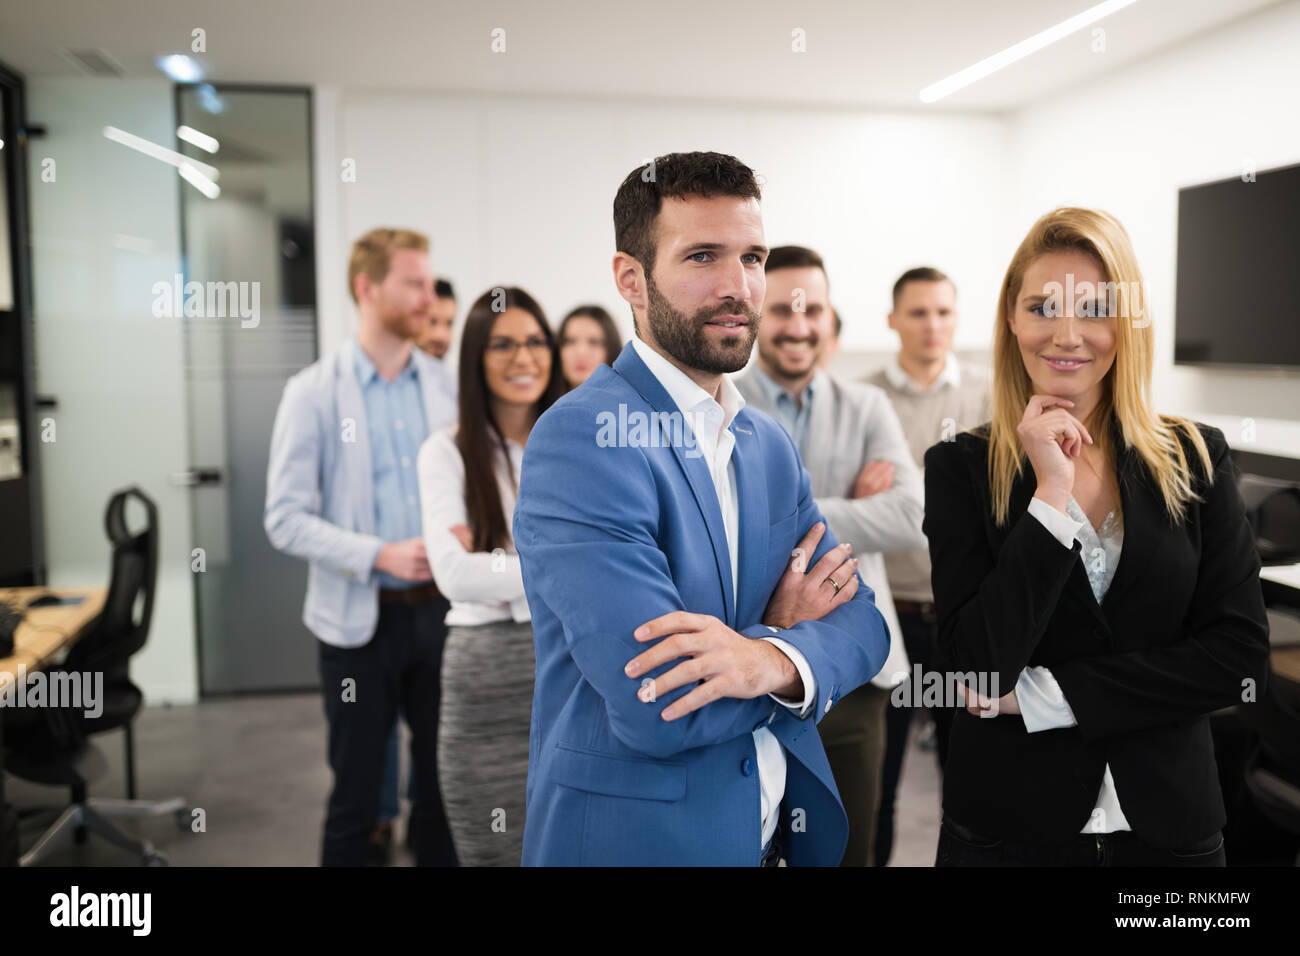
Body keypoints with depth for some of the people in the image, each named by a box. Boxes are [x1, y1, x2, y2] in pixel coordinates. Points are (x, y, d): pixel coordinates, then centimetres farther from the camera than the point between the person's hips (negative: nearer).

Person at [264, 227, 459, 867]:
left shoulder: (445, 384, 5)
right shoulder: (314, 392, -5)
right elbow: (285, 519, -9)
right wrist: (381, 555, -20)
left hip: (440, 606, 3)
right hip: (361, 619, -3)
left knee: (443, 781, 14)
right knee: (356, 793, 10)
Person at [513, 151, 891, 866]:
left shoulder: (770, 445, 4)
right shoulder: (581, 438, -21)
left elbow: (861, 624, -2)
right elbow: (656, 710, -27)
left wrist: (774, 659, -23)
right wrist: (784, 633, -10)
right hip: (634, 837, -7)